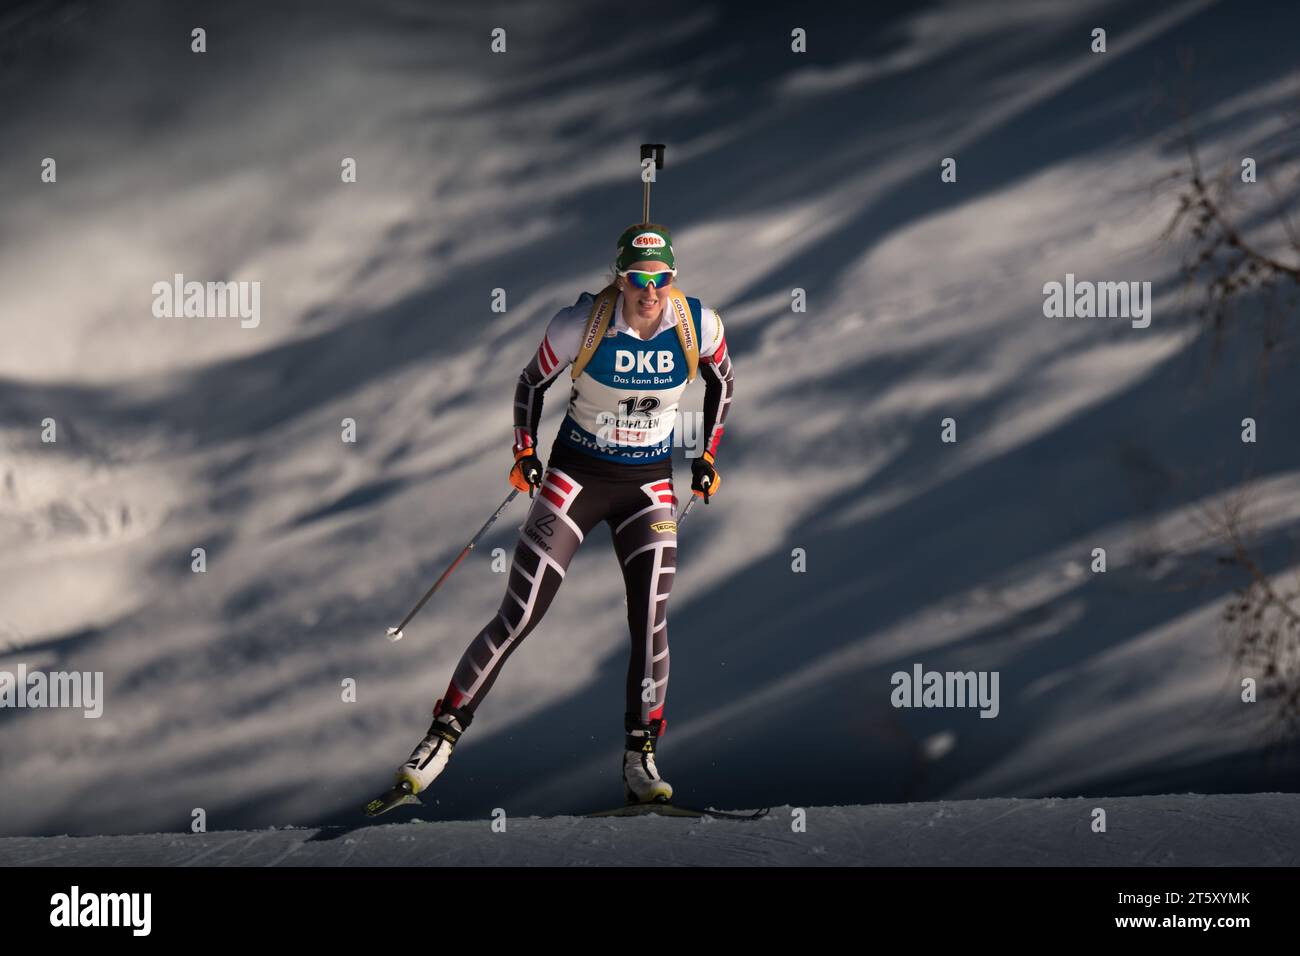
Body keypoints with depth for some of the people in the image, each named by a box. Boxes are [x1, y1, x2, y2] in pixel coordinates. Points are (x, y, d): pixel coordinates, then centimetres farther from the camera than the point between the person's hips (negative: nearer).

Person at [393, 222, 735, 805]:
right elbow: (532, 383, 0)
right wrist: (525, 454, -8)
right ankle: (444, 734, 4)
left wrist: (707, 456, 6)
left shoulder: (698, 325, -12)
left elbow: (721, 382, 10)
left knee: (651, 621, -13)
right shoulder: (581, 323, -18)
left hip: (650, 487, 2)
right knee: (518, 617, -6)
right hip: (576, 474, -2)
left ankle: (640, 761, -2)